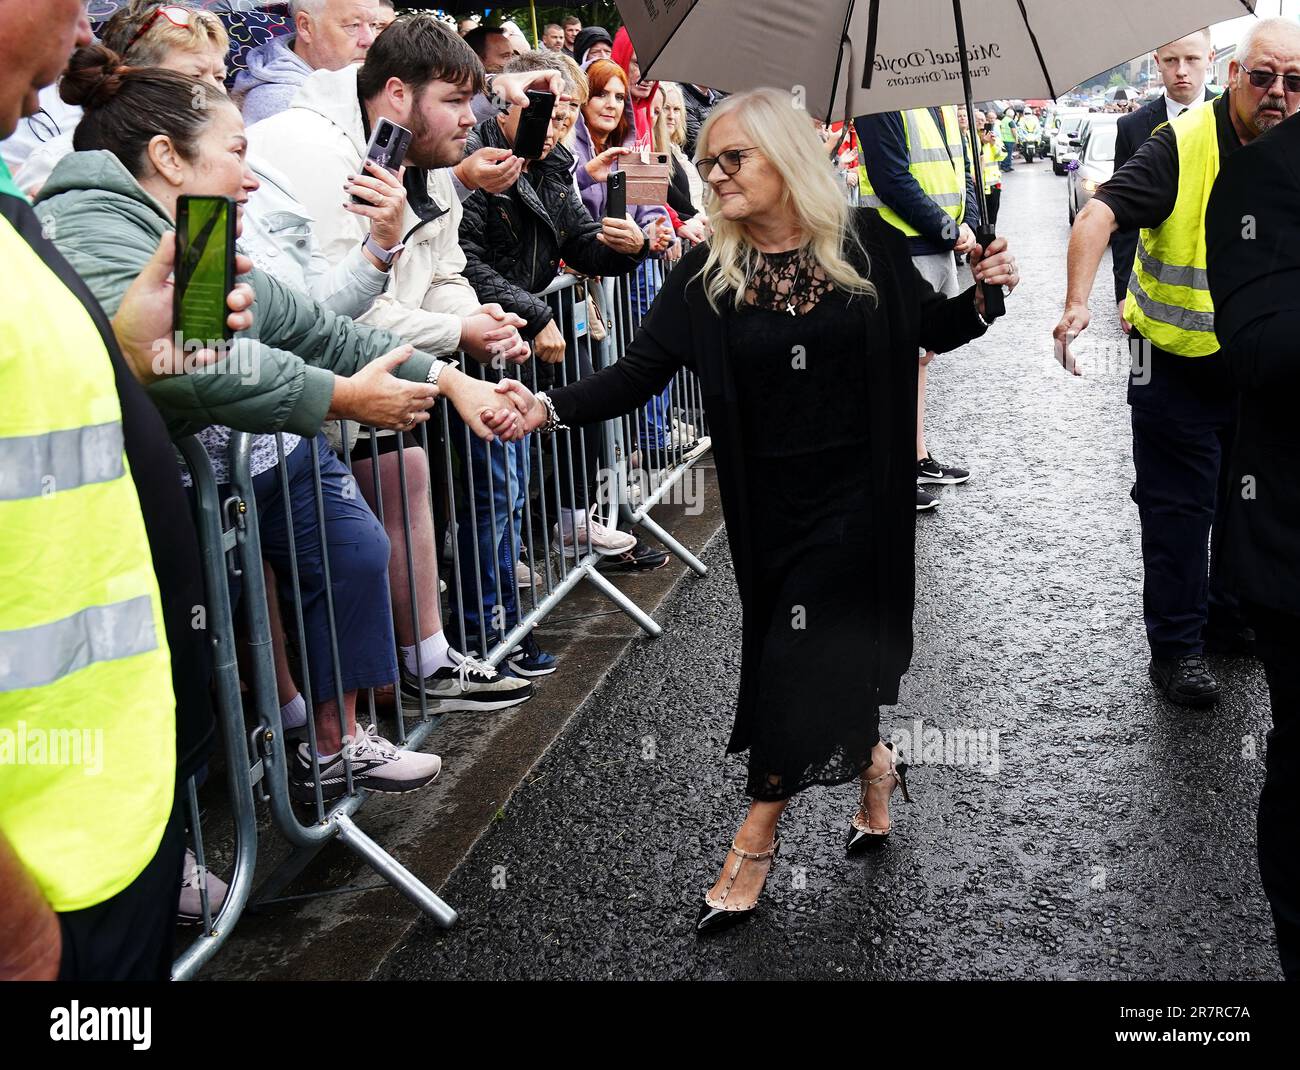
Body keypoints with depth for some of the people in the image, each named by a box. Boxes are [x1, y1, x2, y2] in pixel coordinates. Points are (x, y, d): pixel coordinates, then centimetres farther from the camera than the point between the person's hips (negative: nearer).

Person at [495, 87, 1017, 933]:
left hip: (857, 494, -2)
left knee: (799, 656, -5)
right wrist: (552, 406, -24)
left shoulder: (867, 243, -5)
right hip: (770, 503, 2)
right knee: (836, 648, 12)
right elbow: (640, 371, -8)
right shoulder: (708, 274, -2)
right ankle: (871, 759, 43)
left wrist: (981, 294, -12)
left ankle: (756, 837, 14)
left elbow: (931, 329, 9)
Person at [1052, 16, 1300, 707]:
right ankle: (1174, 645, 14)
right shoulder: (1182, 144, -17)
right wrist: (1077, 304, -43)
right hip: (1177, 365, -5)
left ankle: (1230, 616, 37)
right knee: (1178, 506, 2)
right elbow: (1100, 214, -29)